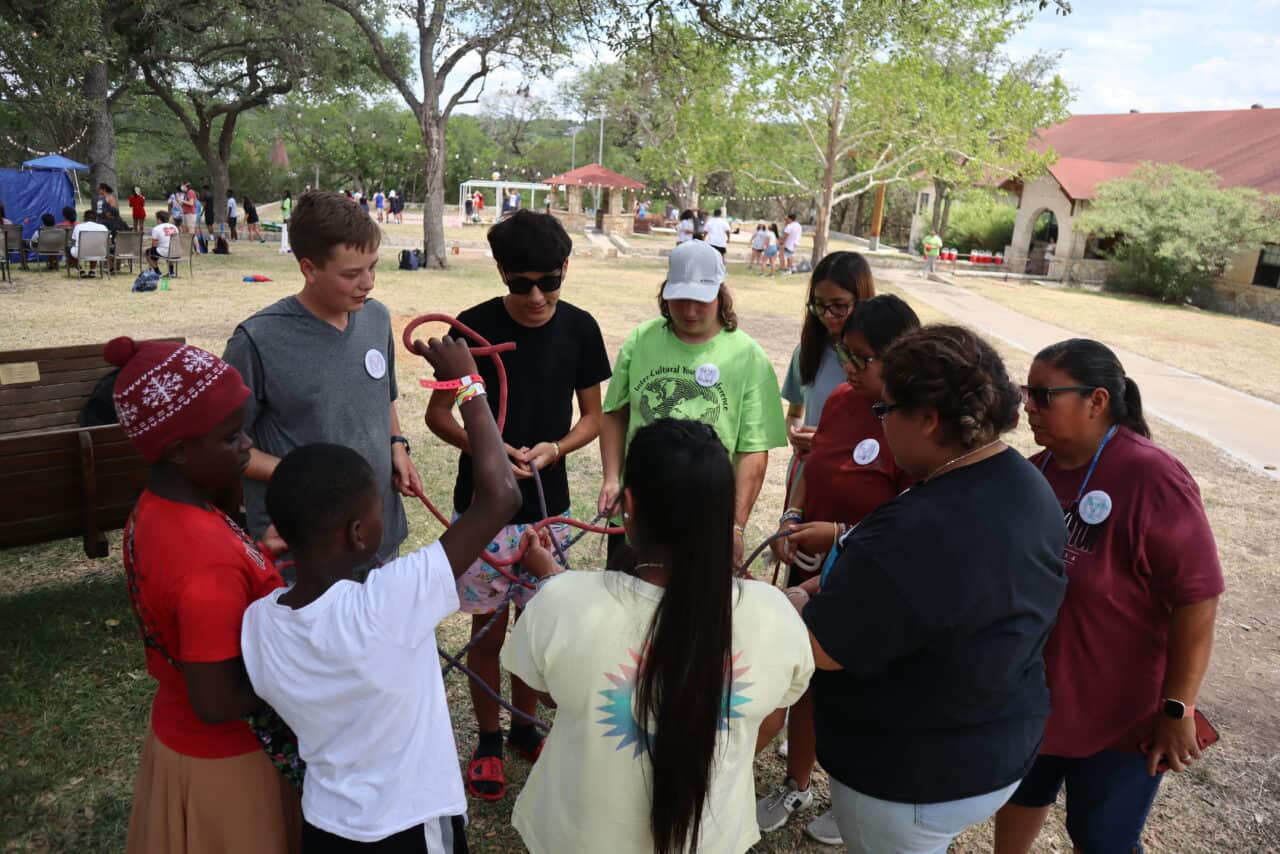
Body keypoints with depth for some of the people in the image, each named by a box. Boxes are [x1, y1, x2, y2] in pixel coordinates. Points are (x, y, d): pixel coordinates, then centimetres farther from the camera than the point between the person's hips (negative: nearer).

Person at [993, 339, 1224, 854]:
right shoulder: (1037, 471, -4)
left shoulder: (1151, 479, -24)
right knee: (1021, 790, 26)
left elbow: (1197, 598, -23)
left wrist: (1178, 708, -21)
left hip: (1117, 711, -6)